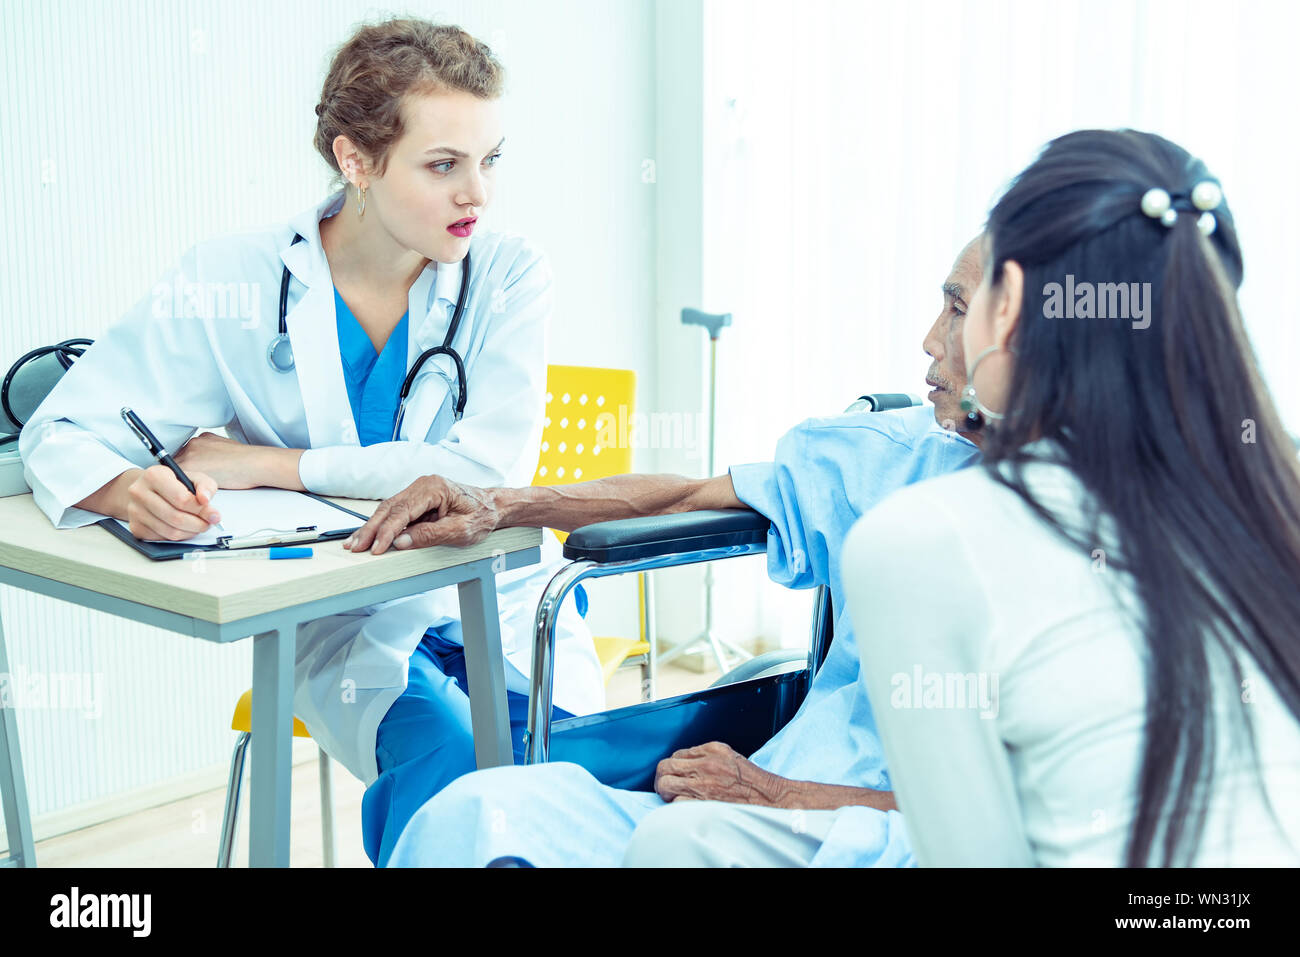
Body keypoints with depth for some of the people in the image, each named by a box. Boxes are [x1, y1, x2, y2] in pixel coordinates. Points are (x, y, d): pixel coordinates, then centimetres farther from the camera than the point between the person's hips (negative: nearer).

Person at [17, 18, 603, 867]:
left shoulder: (508, 274, -7)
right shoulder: (230, 285, -7)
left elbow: (488, 465, -20)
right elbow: (62, 434, -5)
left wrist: (265, 464, -20)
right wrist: (130, 489, -29)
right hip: (348, 627, -1)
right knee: (455, 768, -28)